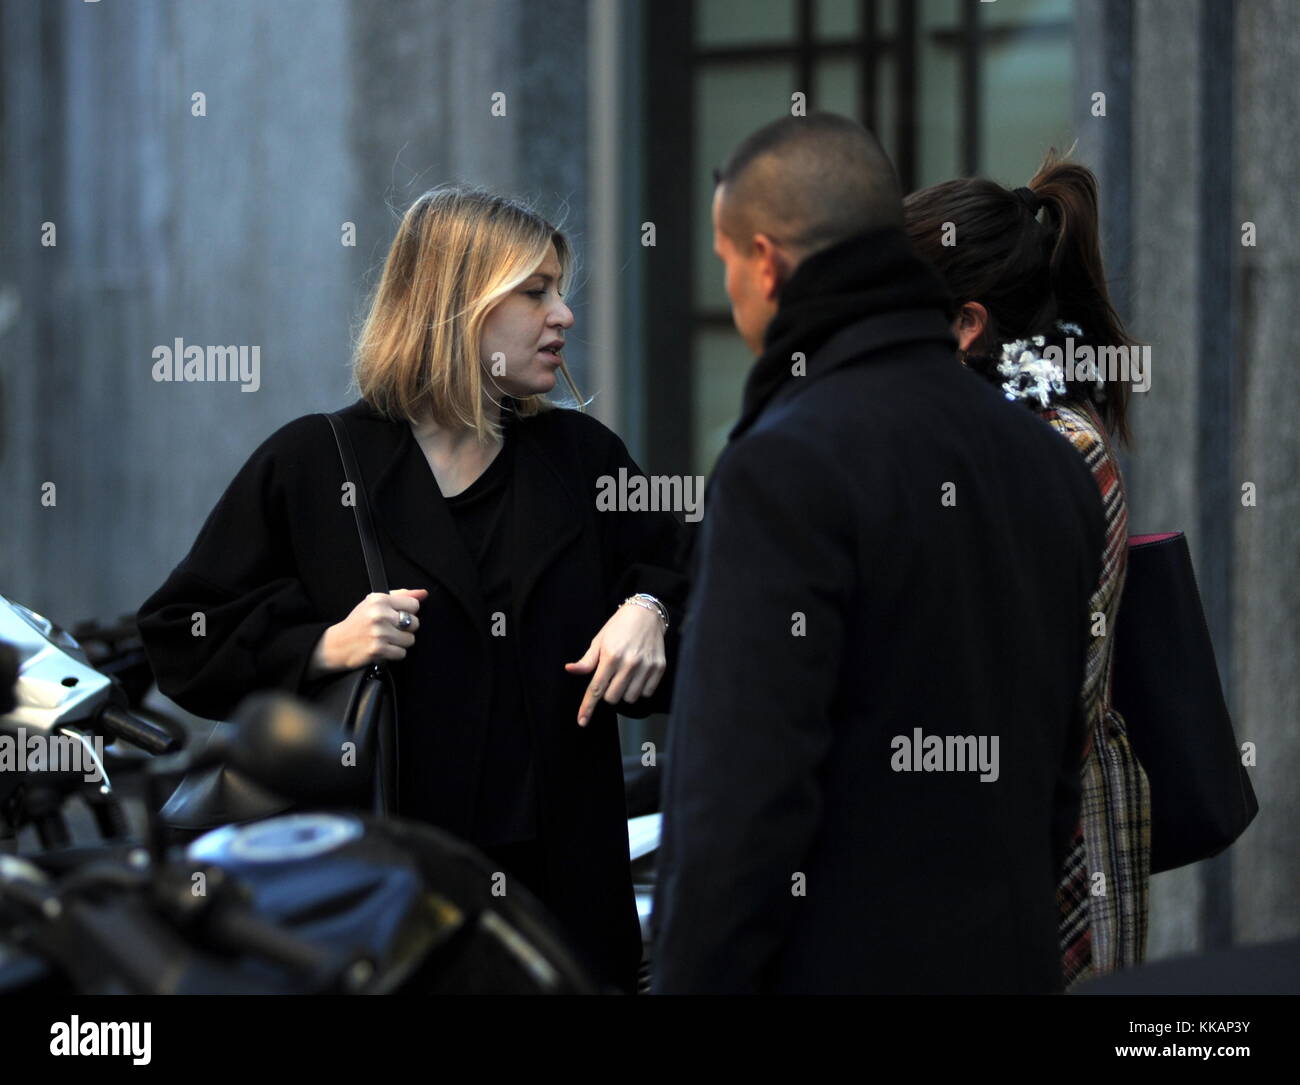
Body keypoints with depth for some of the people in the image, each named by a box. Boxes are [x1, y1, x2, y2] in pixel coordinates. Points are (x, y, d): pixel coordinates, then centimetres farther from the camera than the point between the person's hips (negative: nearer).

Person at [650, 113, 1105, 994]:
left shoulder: (785, 468, -15)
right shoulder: (1052, 461, 10)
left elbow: (748, 789, -19)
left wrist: (692, 978, -13)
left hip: (833, 964, -8)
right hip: (1011, 962, 8)